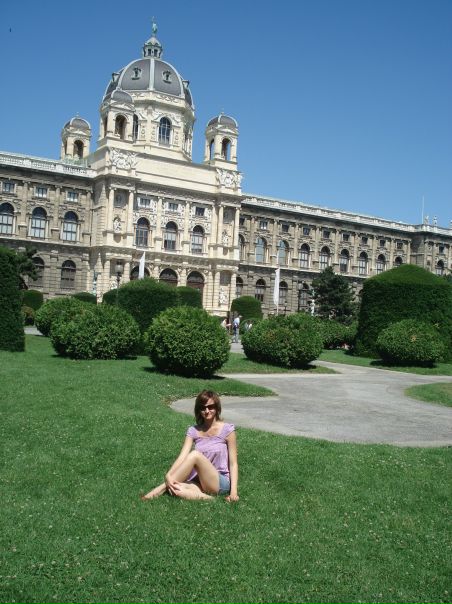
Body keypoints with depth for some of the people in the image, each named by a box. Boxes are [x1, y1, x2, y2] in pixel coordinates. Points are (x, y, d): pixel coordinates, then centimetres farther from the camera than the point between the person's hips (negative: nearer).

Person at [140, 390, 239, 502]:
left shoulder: (227, 430, -4)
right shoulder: (193, 431, 6)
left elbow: (233, 463, -5)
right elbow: (182, 457, -7)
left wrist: (233, 491, -16)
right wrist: (168, 475, -25)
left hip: (221, 483, -3)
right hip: (200, 482, 3)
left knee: (195, 454, -29)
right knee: (176, 489, -33)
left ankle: (162, 488, -20)